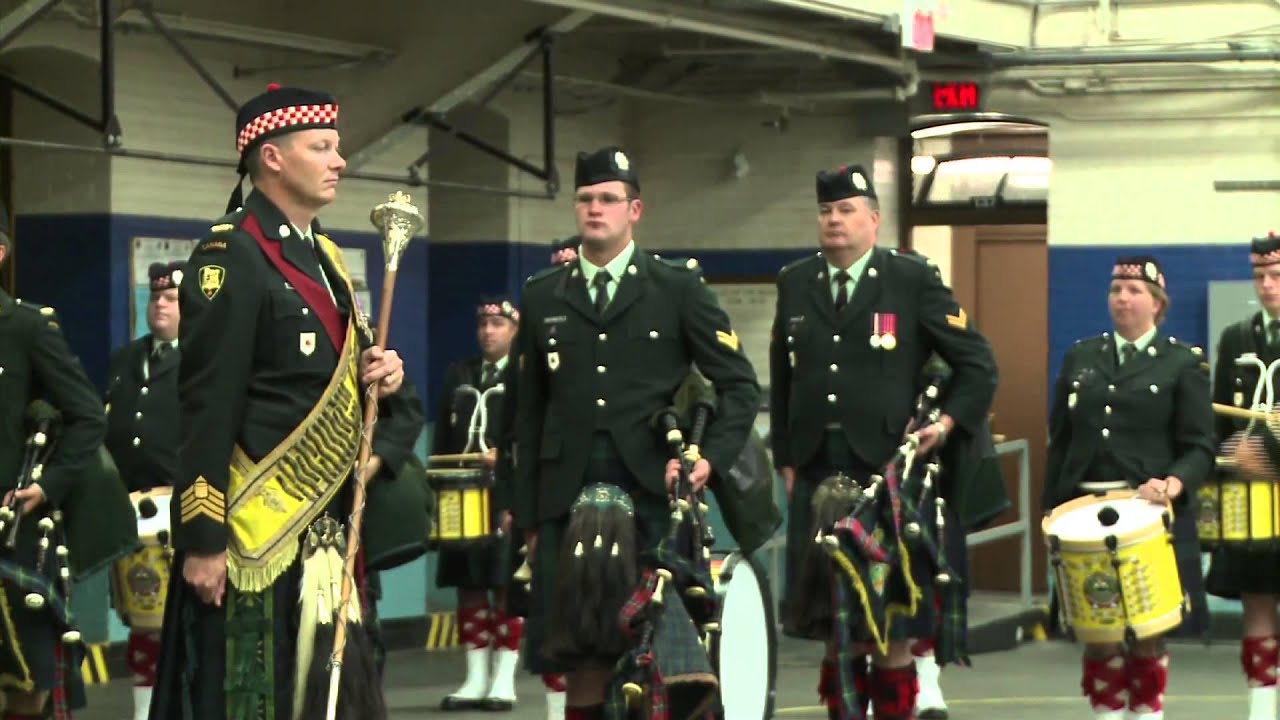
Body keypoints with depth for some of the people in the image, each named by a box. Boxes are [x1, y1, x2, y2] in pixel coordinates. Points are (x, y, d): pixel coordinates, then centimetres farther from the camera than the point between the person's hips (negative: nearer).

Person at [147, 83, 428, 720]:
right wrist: (203, 541, -20)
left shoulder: (325, 259, 17)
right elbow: (206, 409, -16)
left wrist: (380, 377, 2)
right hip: (260, 532, -9)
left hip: (331, 524, 9)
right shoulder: (230, 257, -11)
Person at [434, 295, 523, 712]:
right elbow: (441, 441, 15)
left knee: (508, 590, -3)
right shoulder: (459, 376, 17)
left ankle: (504, 681, 1)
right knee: (469, 589, 6)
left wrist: (505, 457, -18)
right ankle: (476, 680, 12)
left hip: (509, 500, -5)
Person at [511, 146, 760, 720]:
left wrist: (712, 458, -7)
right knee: (579, 653, -3)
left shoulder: (679, 289, 8)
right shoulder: (542, 297, 14)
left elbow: (739, 385, 8)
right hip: (568, 496, 2)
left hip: (654, 489, -2)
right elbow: (529, 414, 14)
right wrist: (529, 516, 10)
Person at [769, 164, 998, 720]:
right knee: (831, 625, 5)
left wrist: (948, 423, -7)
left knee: (893, 627, -1)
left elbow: (977, 364, 5)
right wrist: (786, 459, 11)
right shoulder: (795, 283, 13)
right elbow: (781, 378, 17)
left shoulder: (914, 280, 2)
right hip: (818, 475, 3)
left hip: (892, 467, -3)